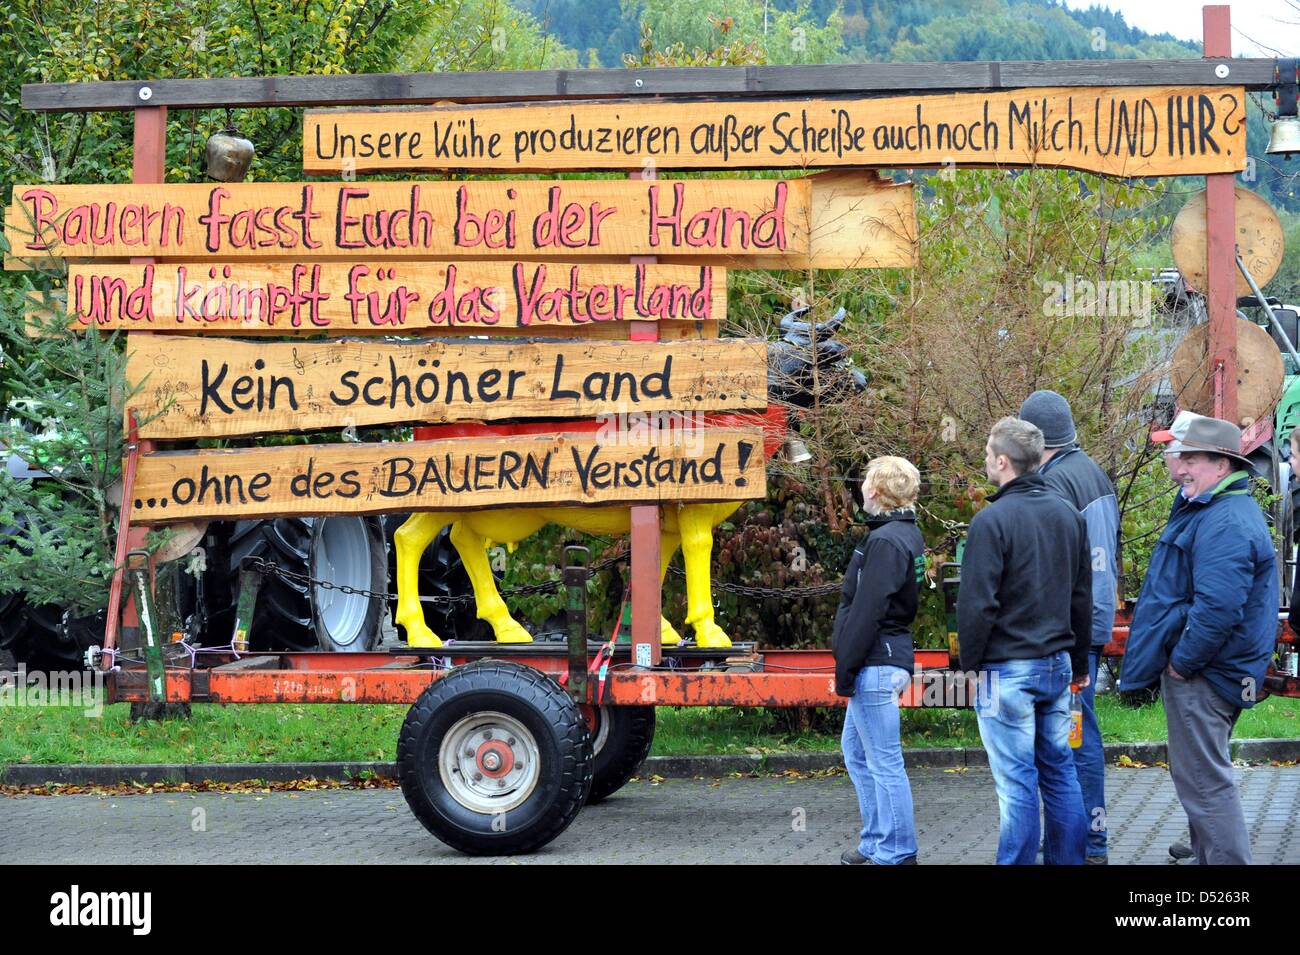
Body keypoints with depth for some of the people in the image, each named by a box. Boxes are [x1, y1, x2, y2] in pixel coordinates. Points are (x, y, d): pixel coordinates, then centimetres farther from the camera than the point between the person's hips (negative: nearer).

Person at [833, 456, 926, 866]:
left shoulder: (886, 541, -17)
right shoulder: (907, 535, 15)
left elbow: (866, 612, -21)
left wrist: (846, 667, -17)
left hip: (876, 665, -11)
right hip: (883, 662, 11)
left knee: (884, 762, -5)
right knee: (857, 754, 20)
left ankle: (896, 854, -1)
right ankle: (875, 843, 26)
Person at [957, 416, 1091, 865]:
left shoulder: (993, 520, -15)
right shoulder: (1068, 515, 9)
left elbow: (977, 604, -16)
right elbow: (1082, 596, 16)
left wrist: (971, 663, -4)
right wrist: (1079, 661, 22)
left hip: (1008, 669, -7)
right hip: (1056, 665, 7)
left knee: (1017, 781, -3)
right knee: (1060, 770, 12)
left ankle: (1018, 861, 1)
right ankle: (1067, 859, 16)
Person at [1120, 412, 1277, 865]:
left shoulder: (1225, 524, -23)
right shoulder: (1207, 507, 14)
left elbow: (1217, 609, -30)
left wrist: (1181, 662, -20)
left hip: (1202, 675, -11)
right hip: (1199, 668, 11)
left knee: (1204, 780, -8)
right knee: (1201, 773, 21)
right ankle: (1207, 854, 32)